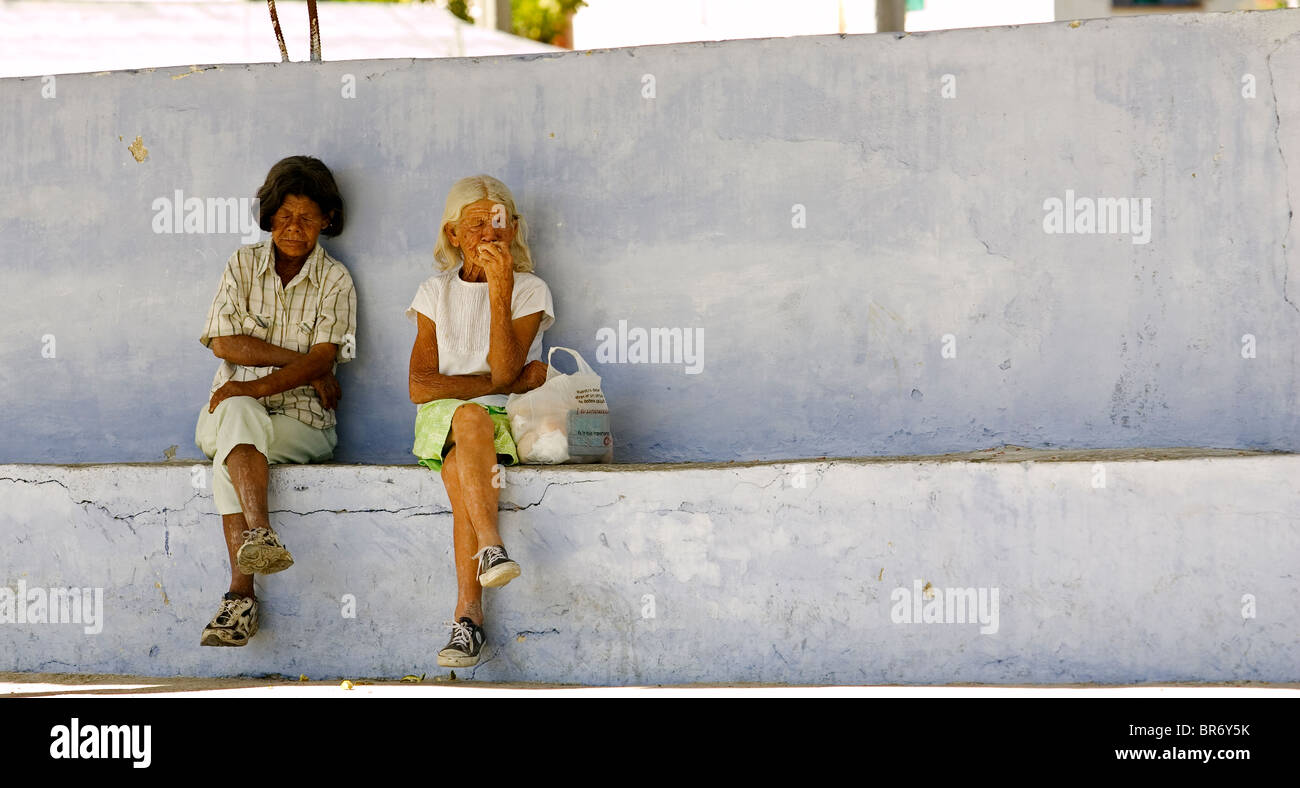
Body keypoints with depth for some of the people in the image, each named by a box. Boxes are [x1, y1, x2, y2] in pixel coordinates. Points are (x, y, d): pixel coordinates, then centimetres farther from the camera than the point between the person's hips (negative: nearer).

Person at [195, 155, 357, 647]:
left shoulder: (334, 281, 7)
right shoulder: (243, 265, 12)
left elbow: (324, 358, -7)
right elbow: (224, 343, 1)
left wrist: (257, 386, -22)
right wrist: (300, 360, -8)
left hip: (301, 421, -1)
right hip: (236, 404, 2)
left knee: (229, 460, -33)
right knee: (239, 414, -37)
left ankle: (240, 594, -46)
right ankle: (261, 535, -57)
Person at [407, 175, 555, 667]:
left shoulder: (530, 290, 8)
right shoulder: (436, 293, 12)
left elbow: (503, 370, -9)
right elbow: (421, 386, 0)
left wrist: (500, 290, -16)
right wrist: (510, 382, -7)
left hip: (507, 422, 0)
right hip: (440, 421, 0)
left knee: (462, 474, -33)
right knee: (470, 416, -36)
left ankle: (467, 614, -39)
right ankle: (491, 549, -51)